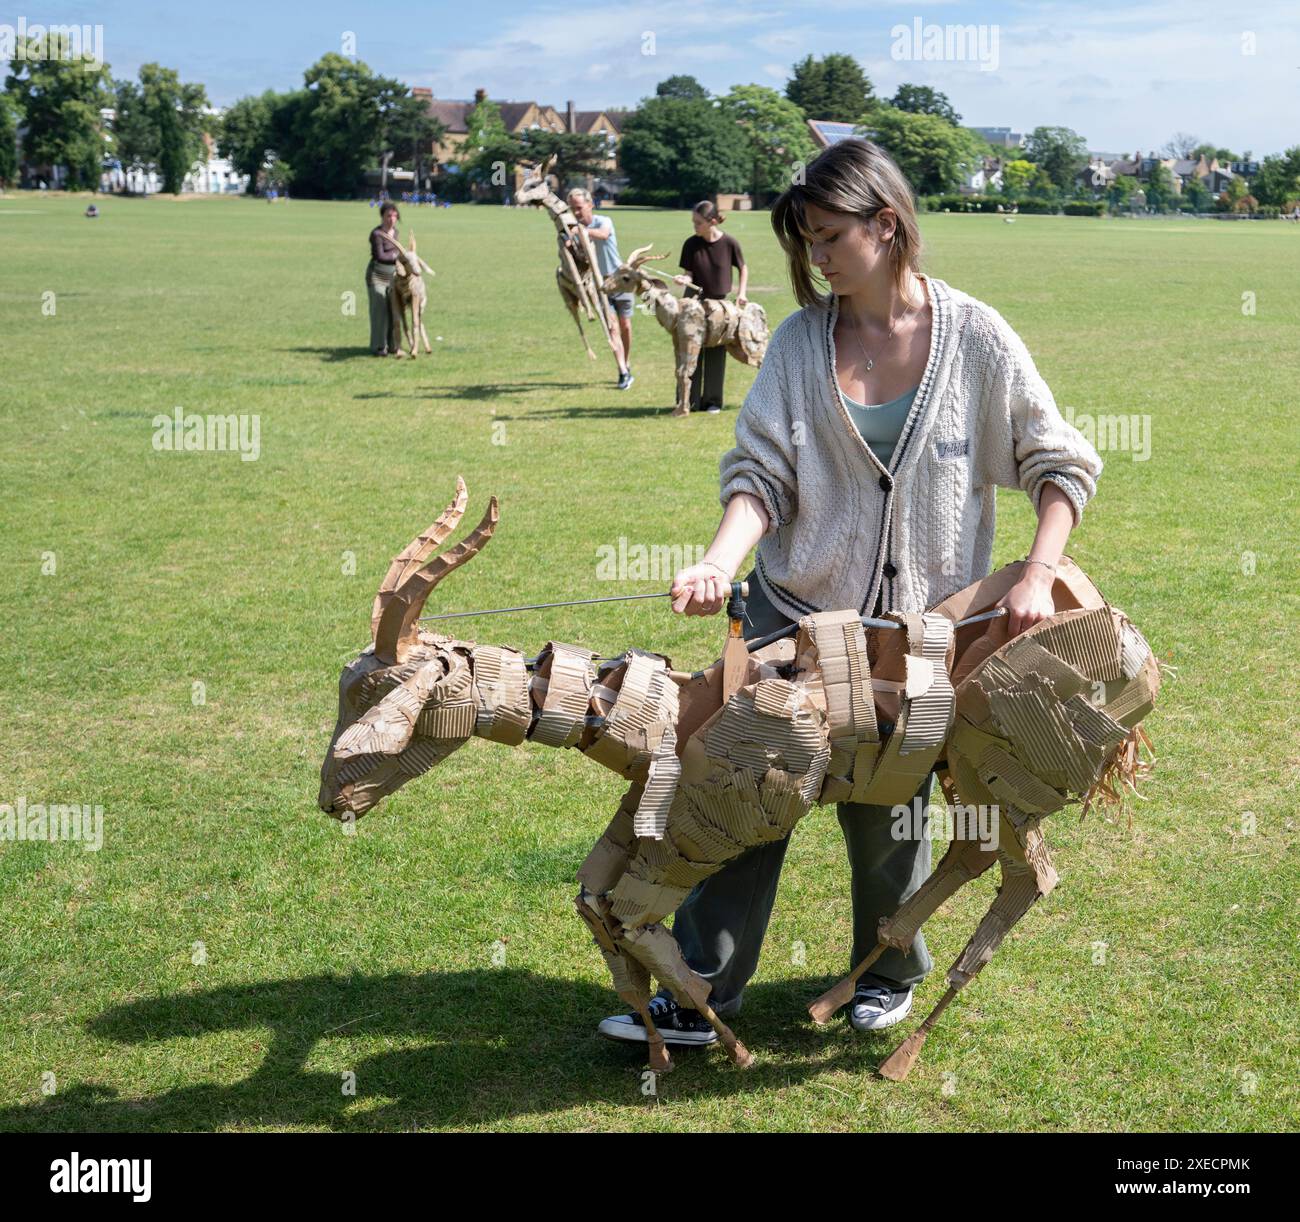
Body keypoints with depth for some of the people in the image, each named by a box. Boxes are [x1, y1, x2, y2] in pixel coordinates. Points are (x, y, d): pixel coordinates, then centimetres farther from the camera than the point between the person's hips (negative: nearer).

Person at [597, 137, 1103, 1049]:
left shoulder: (975, 338, -5)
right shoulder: (802, 341, -1)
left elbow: (1062, 463, -1)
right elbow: (762, 472, -6)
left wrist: (1038, 577, -13)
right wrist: (720, 564, -23)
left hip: (915, 627, -1)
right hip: (795, 612, 2)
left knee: (886, 812, 11)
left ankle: (893, 976, 37)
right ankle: (703, 997, 14)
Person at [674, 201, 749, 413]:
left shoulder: (729, 243, -10)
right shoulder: (691, 244, -7)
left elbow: (743, 268, 5)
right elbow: (689, 274, -4)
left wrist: (741, 292, -4)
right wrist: (684, 280, -25)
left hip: (719, 304, -1)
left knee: (716, 354, 5)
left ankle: (713, 400, 15)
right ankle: (689, 401, 6)